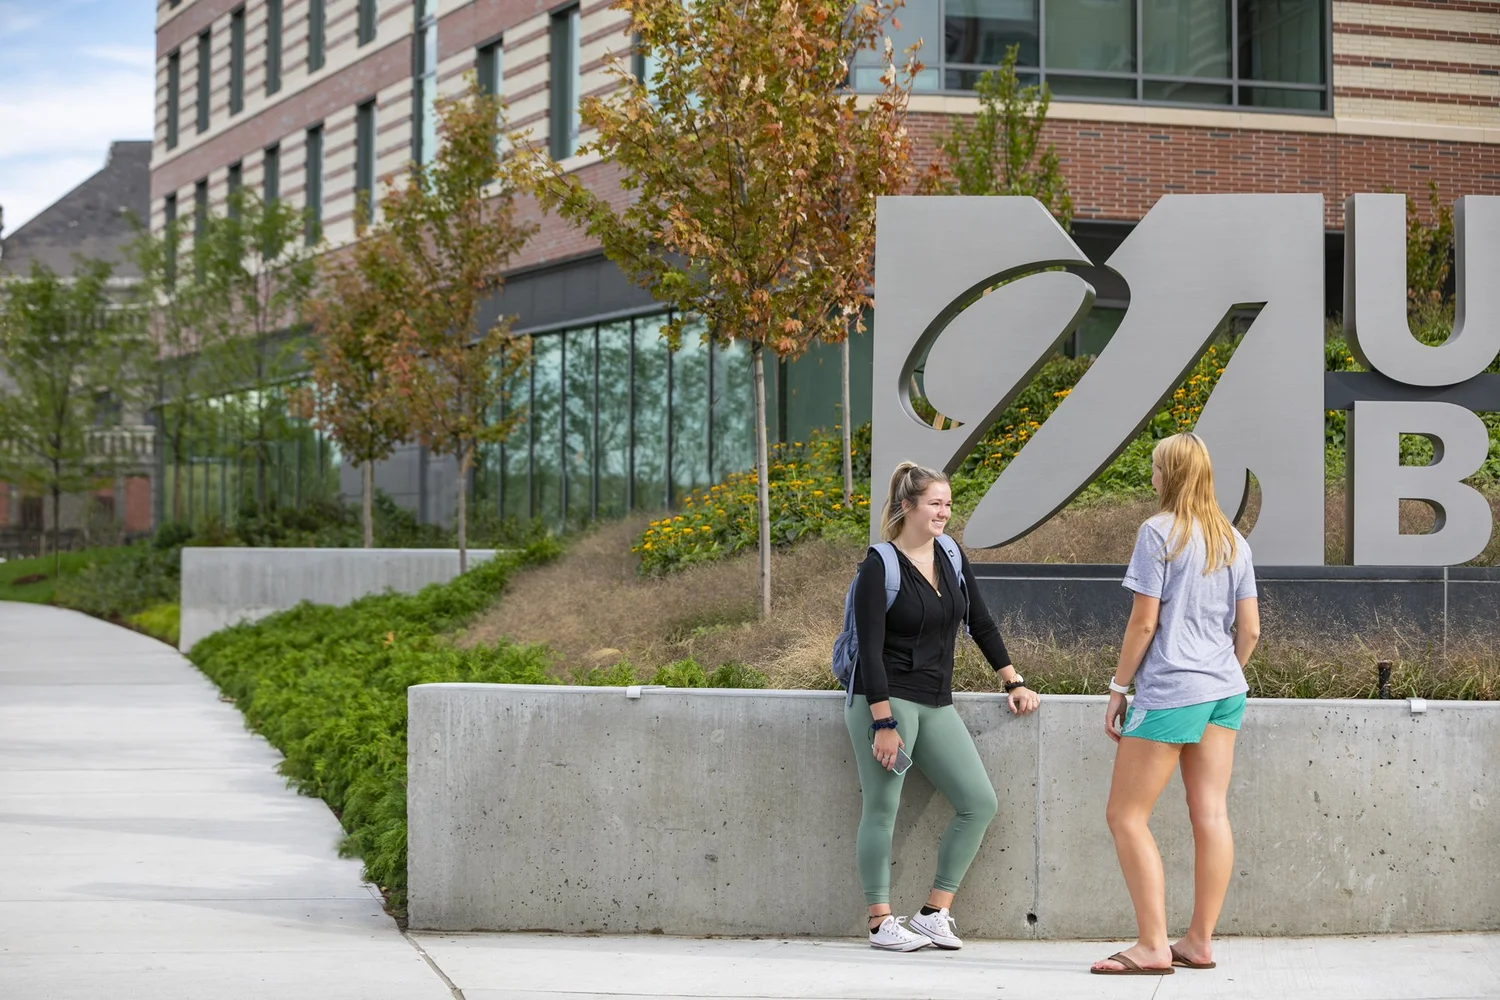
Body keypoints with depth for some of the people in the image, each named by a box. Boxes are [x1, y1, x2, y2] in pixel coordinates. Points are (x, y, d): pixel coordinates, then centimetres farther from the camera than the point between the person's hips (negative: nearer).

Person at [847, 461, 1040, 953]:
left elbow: (981, 624, 18)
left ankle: (935, 913, 5)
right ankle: (881, 922, 3)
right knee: (882, 809, -5)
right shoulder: (879, 567, -10)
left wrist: (1014, 682, 14)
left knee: (980, 803, -1)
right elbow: (870, 650, -14)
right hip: (886, 699, -7)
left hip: (936, 704, 7)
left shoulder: (950, 556, 10)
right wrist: (883, 724, -19)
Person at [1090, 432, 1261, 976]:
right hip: (1225, 691, 7)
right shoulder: (1233, 540, 12)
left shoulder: (1159, 532, -8)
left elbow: (1144, 622, -11)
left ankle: (1152, 946, -7)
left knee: (1125, 815, -1)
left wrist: (1118, 688, -3)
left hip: (1169, 691, -7)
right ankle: (1199, 942, 10)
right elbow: (1249, 629, 12)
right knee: (1210, 814, 7)